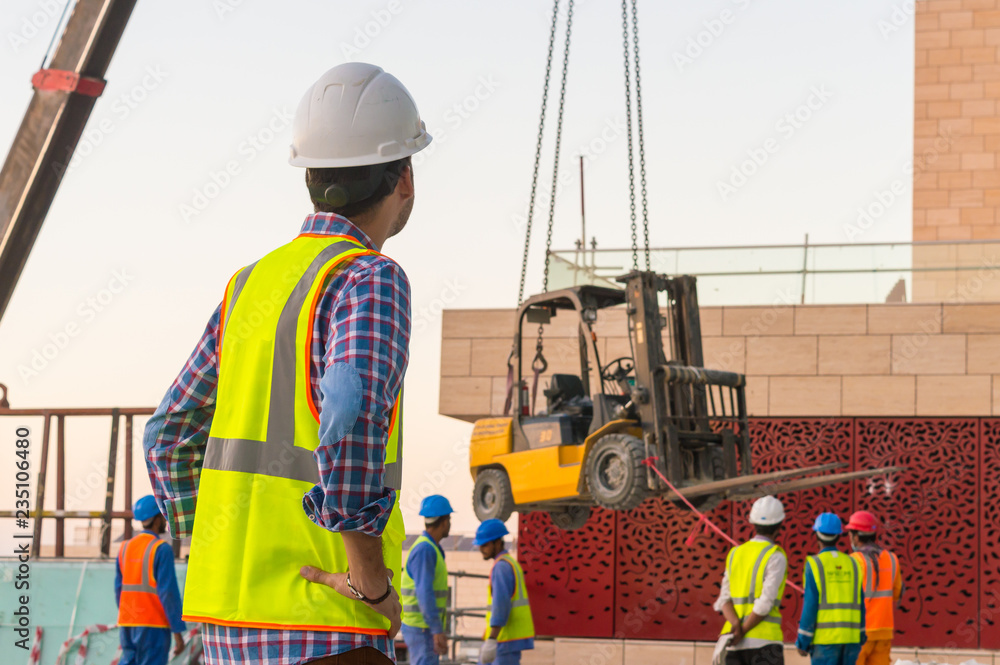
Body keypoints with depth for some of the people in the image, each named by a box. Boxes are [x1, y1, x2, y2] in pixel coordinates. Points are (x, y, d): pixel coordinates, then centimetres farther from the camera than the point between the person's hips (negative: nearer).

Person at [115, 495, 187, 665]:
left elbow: (119, 589, 11)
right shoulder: (162, 549, -9)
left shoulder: (125, 548, 9)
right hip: (153, 626, -6)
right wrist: (178, 632, -11)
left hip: (127, 625, 6)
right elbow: (169, 593, -14)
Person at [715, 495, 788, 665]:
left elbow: (724, 599, 3)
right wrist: (741, 633, -11)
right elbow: (765, 603, -15)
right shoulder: (776, 557, -6)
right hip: (764, 640, -6)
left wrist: (736, 625, -12)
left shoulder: (735, 553, 13)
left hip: (734, 644, 6)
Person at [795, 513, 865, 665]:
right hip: (851, 638, 4)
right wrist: (860, 639, 16)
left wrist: (802, 642, -4)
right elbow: (860, 606, 9)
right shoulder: (852, 564, 8)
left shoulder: (814, 565, -5)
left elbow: (810, 607, -9)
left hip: (824, 638, -4)